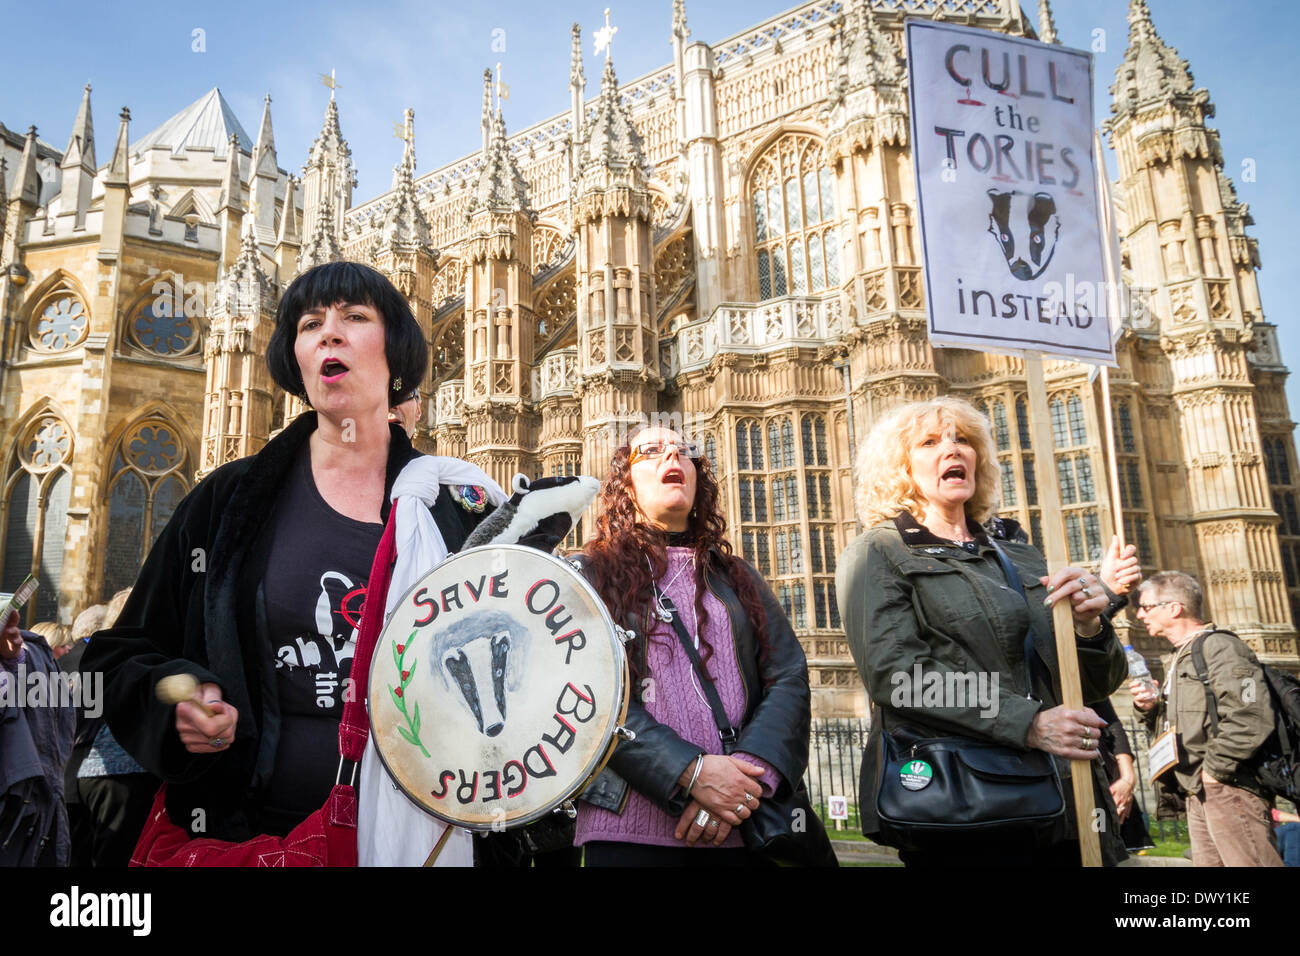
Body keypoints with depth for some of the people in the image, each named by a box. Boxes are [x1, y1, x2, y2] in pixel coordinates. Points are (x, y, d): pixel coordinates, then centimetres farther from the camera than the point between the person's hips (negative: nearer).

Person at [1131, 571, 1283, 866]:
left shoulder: (1219, 646, -10)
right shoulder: (1179, 659, 20)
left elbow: (1250, 719, -22)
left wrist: (1215, 770, -18)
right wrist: (1150, 708, 6)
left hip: (1227, 788, -9)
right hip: (1198, 794, 9)